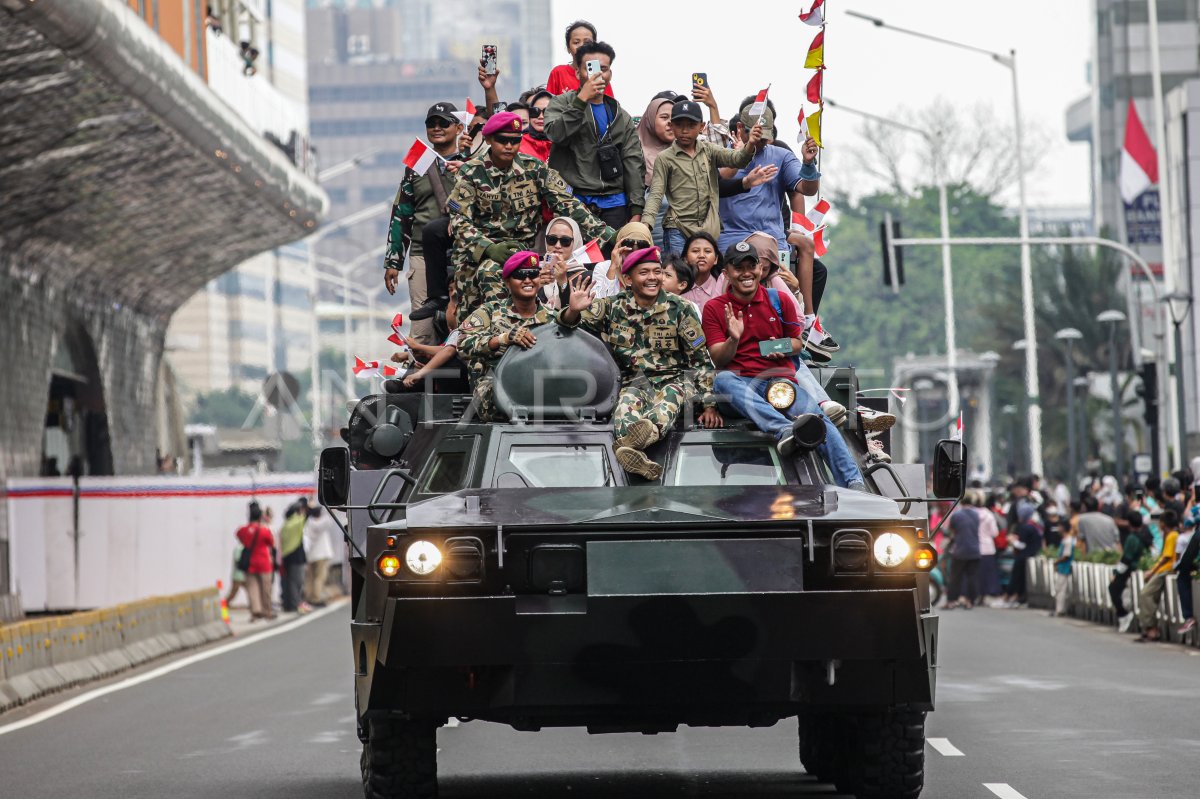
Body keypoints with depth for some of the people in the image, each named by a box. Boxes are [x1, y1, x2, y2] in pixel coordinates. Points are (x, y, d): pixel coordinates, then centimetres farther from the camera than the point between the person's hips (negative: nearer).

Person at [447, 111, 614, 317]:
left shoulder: (533, 168, 6)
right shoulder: (472, 173, 1)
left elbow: (567, 205, 3)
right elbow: (459, 220, -4)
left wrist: (607, 235, -9)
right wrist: (489, 248, -22)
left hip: (522, 247, 2)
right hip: (478, 251, -2)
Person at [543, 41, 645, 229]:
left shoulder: (621, 117, 17)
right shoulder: (562, 103, 8)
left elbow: (633, 164, 12)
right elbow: (556, 134, -13)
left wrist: (636, 210, 2)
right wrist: (582, 99, -17)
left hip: (613, 203, 3)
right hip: (573, 202, -3)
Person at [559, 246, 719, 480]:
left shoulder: (680, 309, 4)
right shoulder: (612, 307, 7)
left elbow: (700, 359, 3)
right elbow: (568, 324, 9)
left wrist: (709, 403, -5)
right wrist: (574, 310, -16)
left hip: (675, 379, -1)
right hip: (634, 381, 1)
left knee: (670, 397, -38)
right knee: (627, 404, -35)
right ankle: (634, 454, -66)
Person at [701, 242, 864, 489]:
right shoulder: (714, 308, 7)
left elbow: (797, 342, 21)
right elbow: (718, 360, 2)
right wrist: (733, 339, -19)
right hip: (741, 381, -1)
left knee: (817, 418, -26)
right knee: (722, 380, -38)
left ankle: (854, 484, -35)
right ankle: (784, 429, -56)